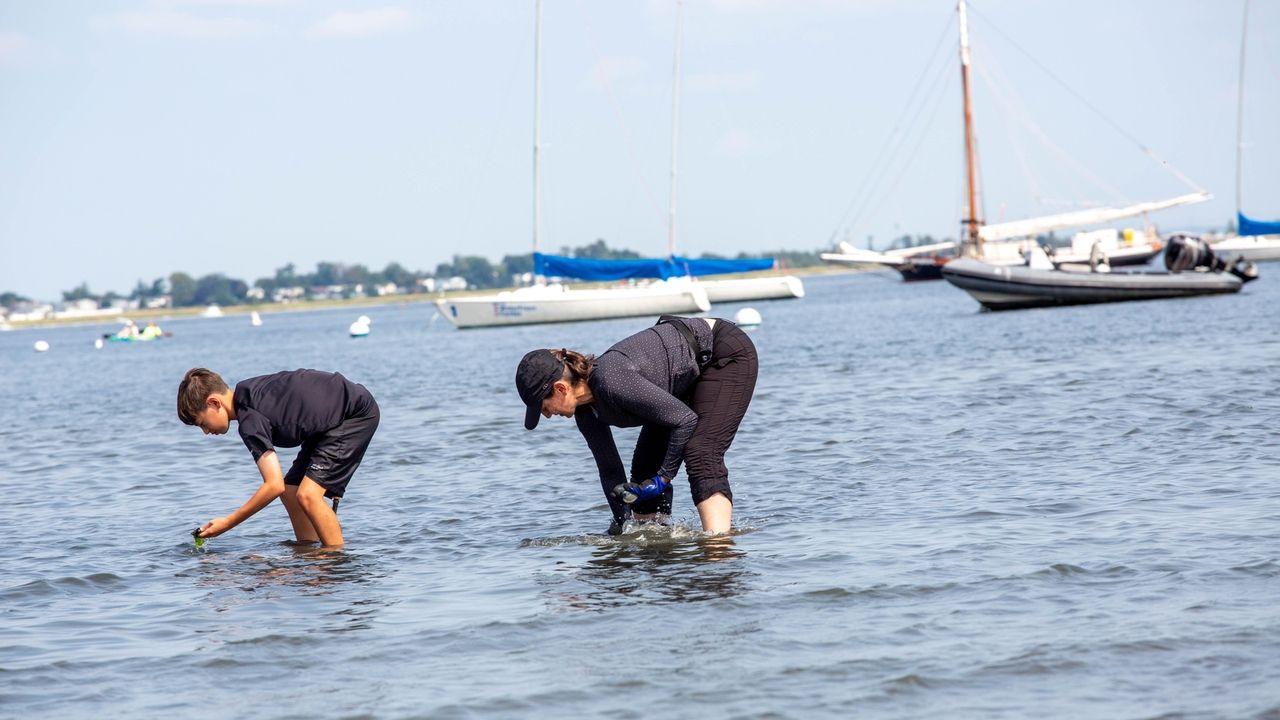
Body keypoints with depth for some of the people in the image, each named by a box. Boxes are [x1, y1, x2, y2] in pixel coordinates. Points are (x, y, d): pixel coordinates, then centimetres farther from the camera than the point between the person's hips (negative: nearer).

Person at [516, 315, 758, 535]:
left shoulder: (612, 382, -34)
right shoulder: (585, 411, -7)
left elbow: (686, 419, -28)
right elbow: (609, 469, 5)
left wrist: (664, 478, -22)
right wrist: (620, 526, 4)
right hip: (696, 373, 9)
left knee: (701, 457, -25)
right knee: (645, 467, 7)